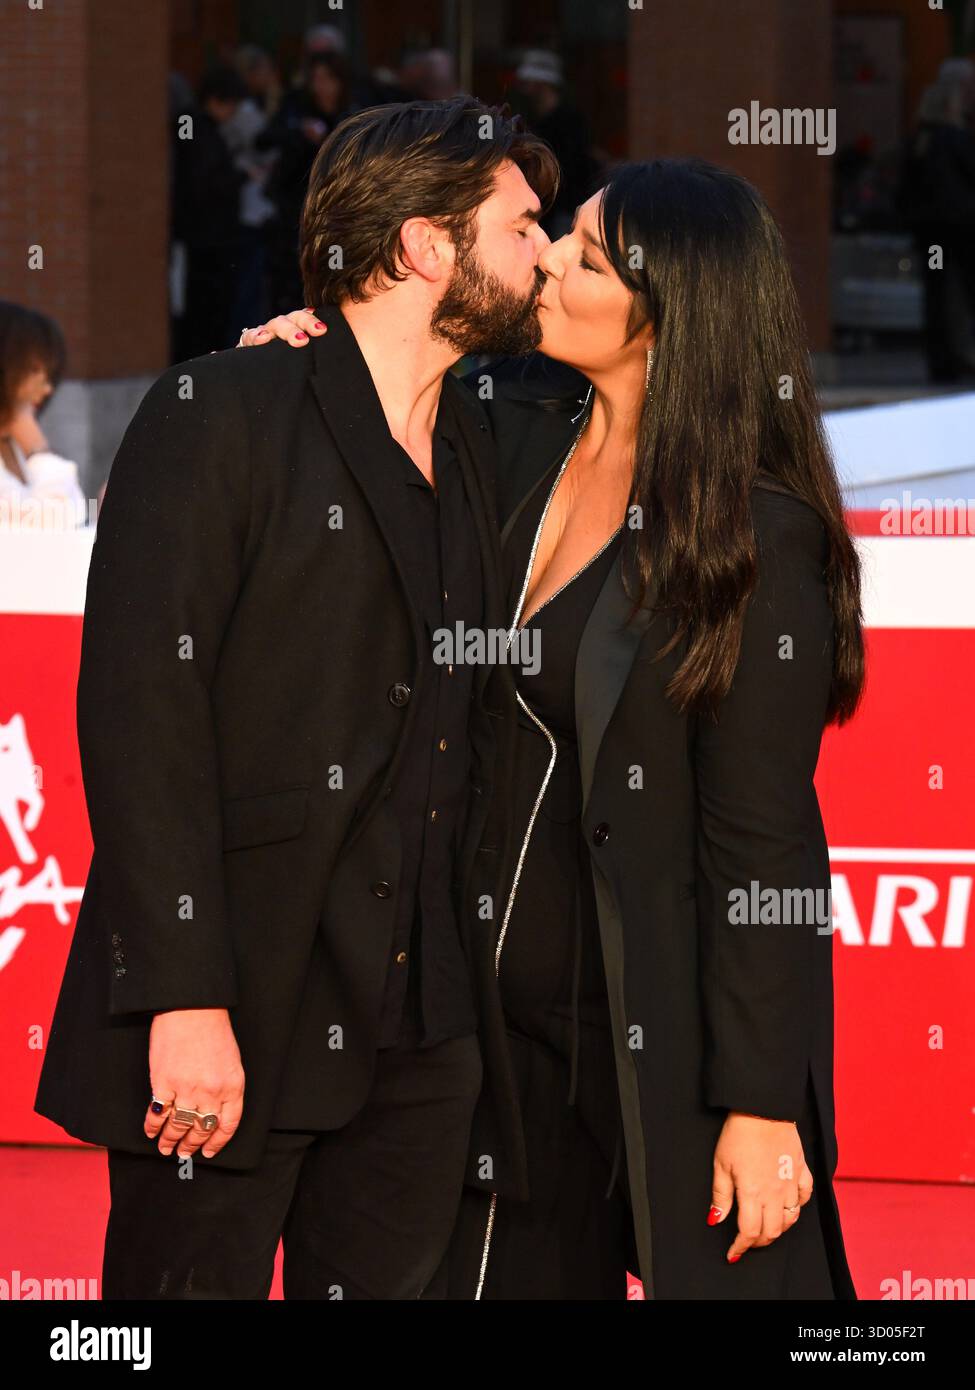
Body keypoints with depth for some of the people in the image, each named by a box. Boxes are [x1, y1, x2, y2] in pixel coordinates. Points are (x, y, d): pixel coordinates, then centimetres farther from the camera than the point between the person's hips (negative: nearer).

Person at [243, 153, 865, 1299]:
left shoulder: (763, 539, -18)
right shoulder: (515, 424, 0)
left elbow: (760, 839, -18)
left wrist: (761, 1106, -17)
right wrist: (315, 354, -1)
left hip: (666, 1018, -7)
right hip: (506, 996, 7)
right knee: (491, 1273, 15)